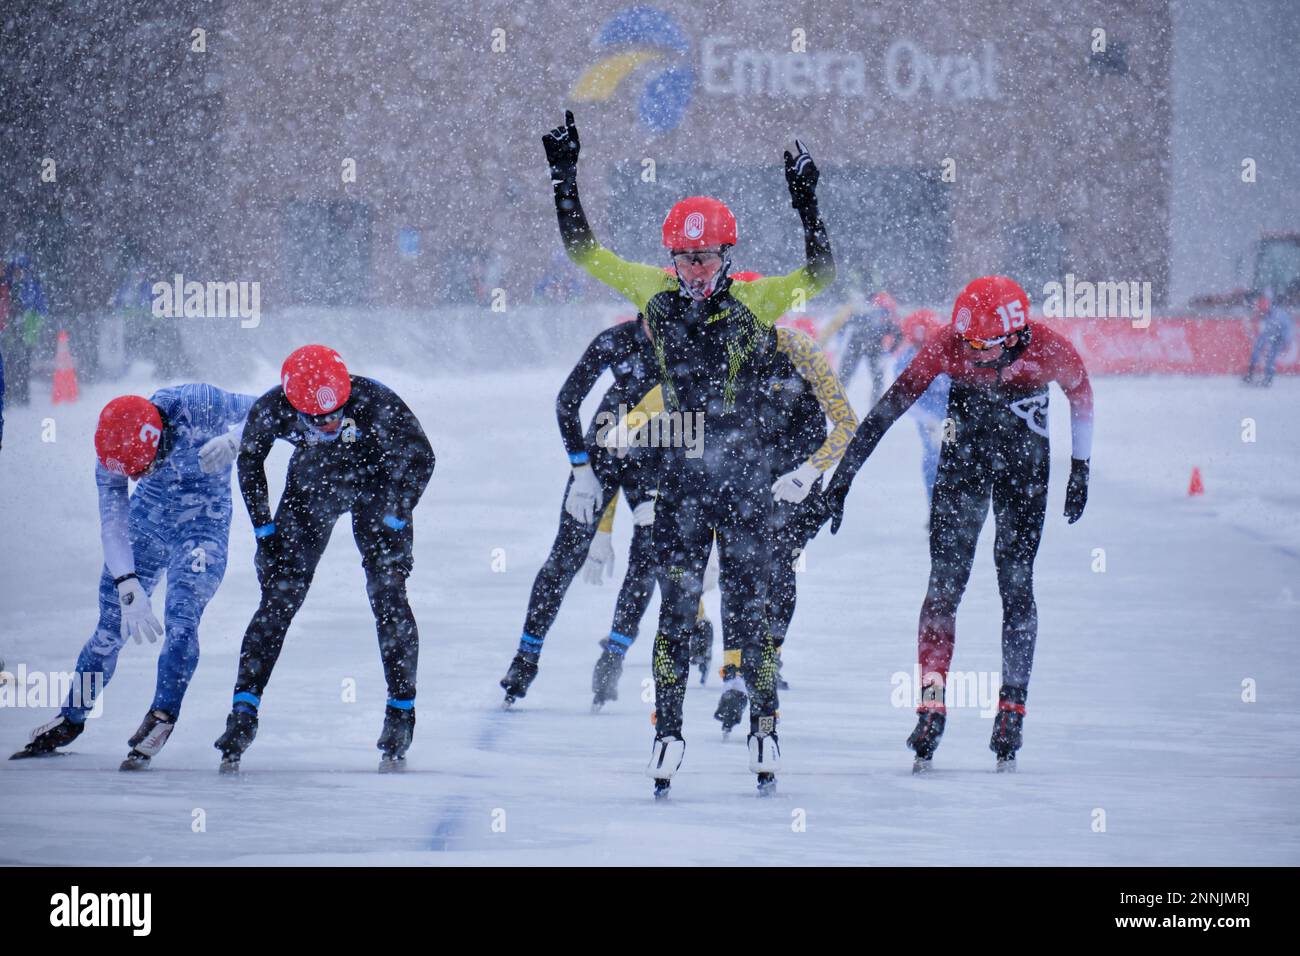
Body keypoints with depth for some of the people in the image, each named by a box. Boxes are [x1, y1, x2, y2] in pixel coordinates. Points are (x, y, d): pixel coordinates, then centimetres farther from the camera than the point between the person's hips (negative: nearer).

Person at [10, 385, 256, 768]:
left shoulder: (196, 406, -31)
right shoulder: (113, 448, -22)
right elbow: (113, 521, -20)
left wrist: (233, 440, -41)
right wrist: (128, 588, -30)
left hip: (203, 524, -2)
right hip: (146, 522, 2)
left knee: (180, 620, -21)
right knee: (111, 627, 2)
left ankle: (162, 716, -8)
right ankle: (70, 719, 17)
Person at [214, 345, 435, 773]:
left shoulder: (374, 402, -34)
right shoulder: (272, 410, -27)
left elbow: (419, 456, -21)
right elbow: (249, 460, -6)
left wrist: (392, 525, -20)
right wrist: (264, 530, -6)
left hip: (375, 485, -2)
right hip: (311, 486, 2)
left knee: (387, 594, -13)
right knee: (279, 597, -6)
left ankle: (401, 713, -4)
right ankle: (243, 713, -1)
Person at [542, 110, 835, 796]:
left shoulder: (755, 301, -5)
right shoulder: (656, 295, 2)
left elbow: (820, 276, -16)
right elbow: (584, 252, 6)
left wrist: (806, 204, -27)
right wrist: (563, 176, 0)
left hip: (745, 476, -2)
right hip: (680, 476, 2)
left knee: (748, 605, 1)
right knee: (676, 608, 1)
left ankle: (764, 728, 11)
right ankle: (668, 734, 6)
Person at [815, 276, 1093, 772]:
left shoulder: (1050, 350, -22)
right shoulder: (948, 347, -21)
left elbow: (1081, 396, 0)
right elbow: (892, 404, -18)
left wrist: (1081, 470, 8)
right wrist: (842, 477, -19)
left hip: (1025, 470, -1)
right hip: (963, 460, 1)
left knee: (1016, 586, -3)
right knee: (945, 581, -9)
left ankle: (1012, 710, 4)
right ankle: (931, 707, -11)